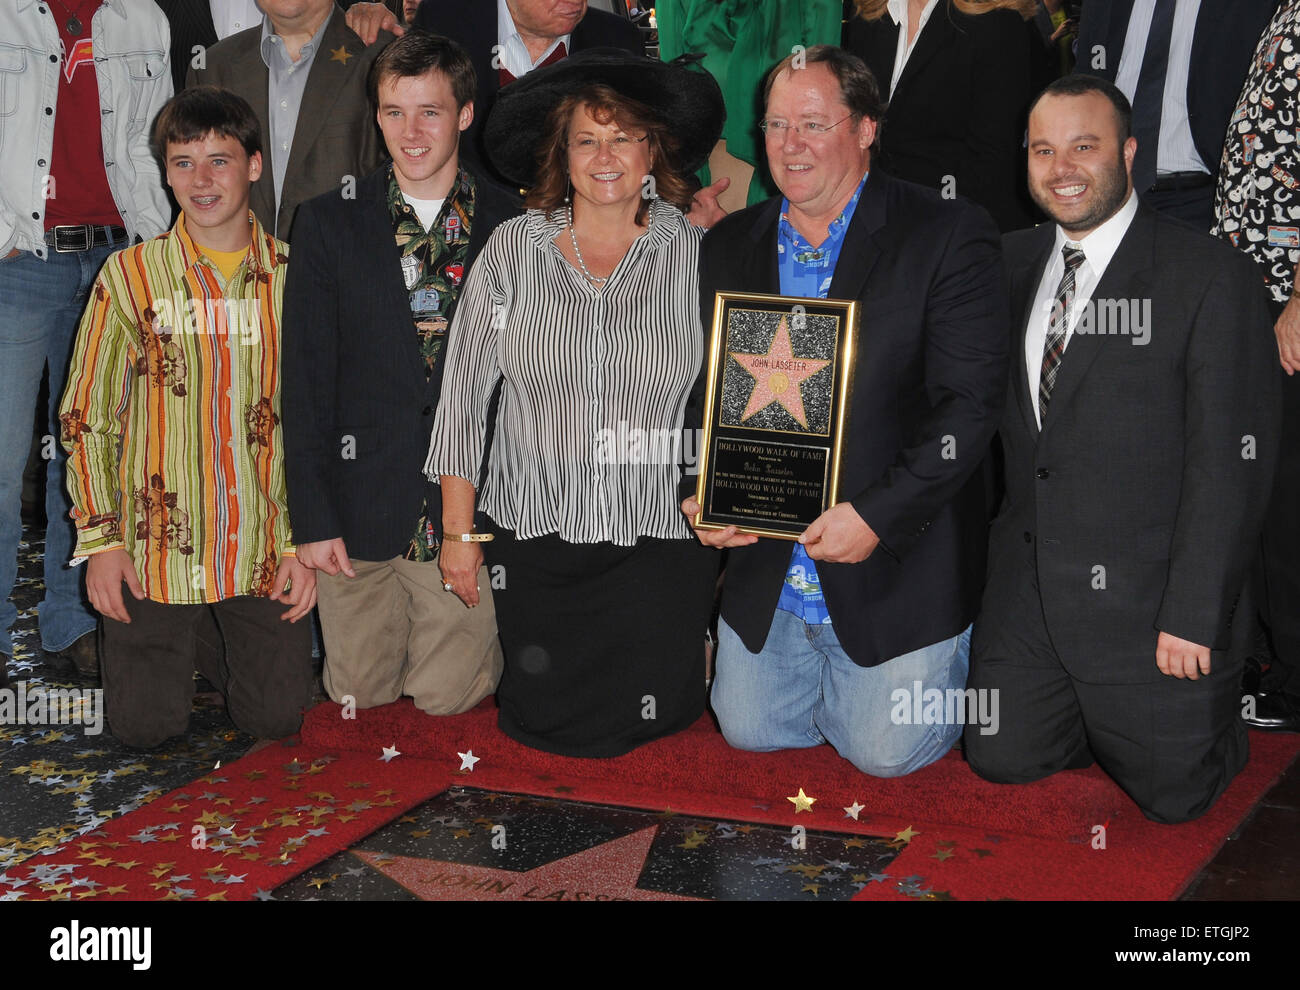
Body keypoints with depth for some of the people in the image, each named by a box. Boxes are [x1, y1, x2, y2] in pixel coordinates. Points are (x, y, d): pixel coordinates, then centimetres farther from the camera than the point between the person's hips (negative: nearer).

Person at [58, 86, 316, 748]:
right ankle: (179, 645, 31)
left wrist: (304, 540, 0)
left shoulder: (291, 277, 2)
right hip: (154, 546, -1)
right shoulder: (130, 275, 0)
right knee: (146, 726, -1)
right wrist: (99, 538, -3)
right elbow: (86, 417, 3)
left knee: (275, 718, 0)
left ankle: (218, 647, 32)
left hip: (263, 546, 1)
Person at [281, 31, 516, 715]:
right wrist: (311, 517, -5)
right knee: (359, 696, 8)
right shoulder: (328, 224, 3)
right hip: (360, 508, 1)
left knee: (448, 699, 3)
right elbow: (305, 378, 1)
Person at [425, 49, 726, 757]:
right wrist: (459, 532, -1)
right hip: (535, 531, 1)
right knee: (545, 720, 7)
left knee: (650, 716, 1)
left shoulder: (694, 254, -2)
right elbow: (463, 392, 1)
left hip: (658, 533, 0)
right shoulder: (513, 249, -1)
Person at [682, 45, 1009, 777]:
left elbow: (971, 403, -17)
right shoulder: (730, 248, 5)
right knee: (748, 728, 11)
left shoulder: (947, 237, -11)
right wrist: (701, 493, -8)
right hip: (766, 568, 5)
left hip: (901, 563, -5)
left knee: (884, 750, -2)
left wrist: (876, 516, -23)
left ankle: (950, 659, 29)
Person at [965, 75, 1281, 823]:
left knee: (1171, 792, -1)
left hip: (1143, 596, -5)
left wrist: (1194, 618, -17)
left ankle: (1210, 704, 30)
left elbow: (1231, 462, -14)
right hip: (1027, 587, 5)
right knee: (1002, 759, 6)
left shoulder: (1211, 277, -11)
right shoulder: (1014, 265, 8)